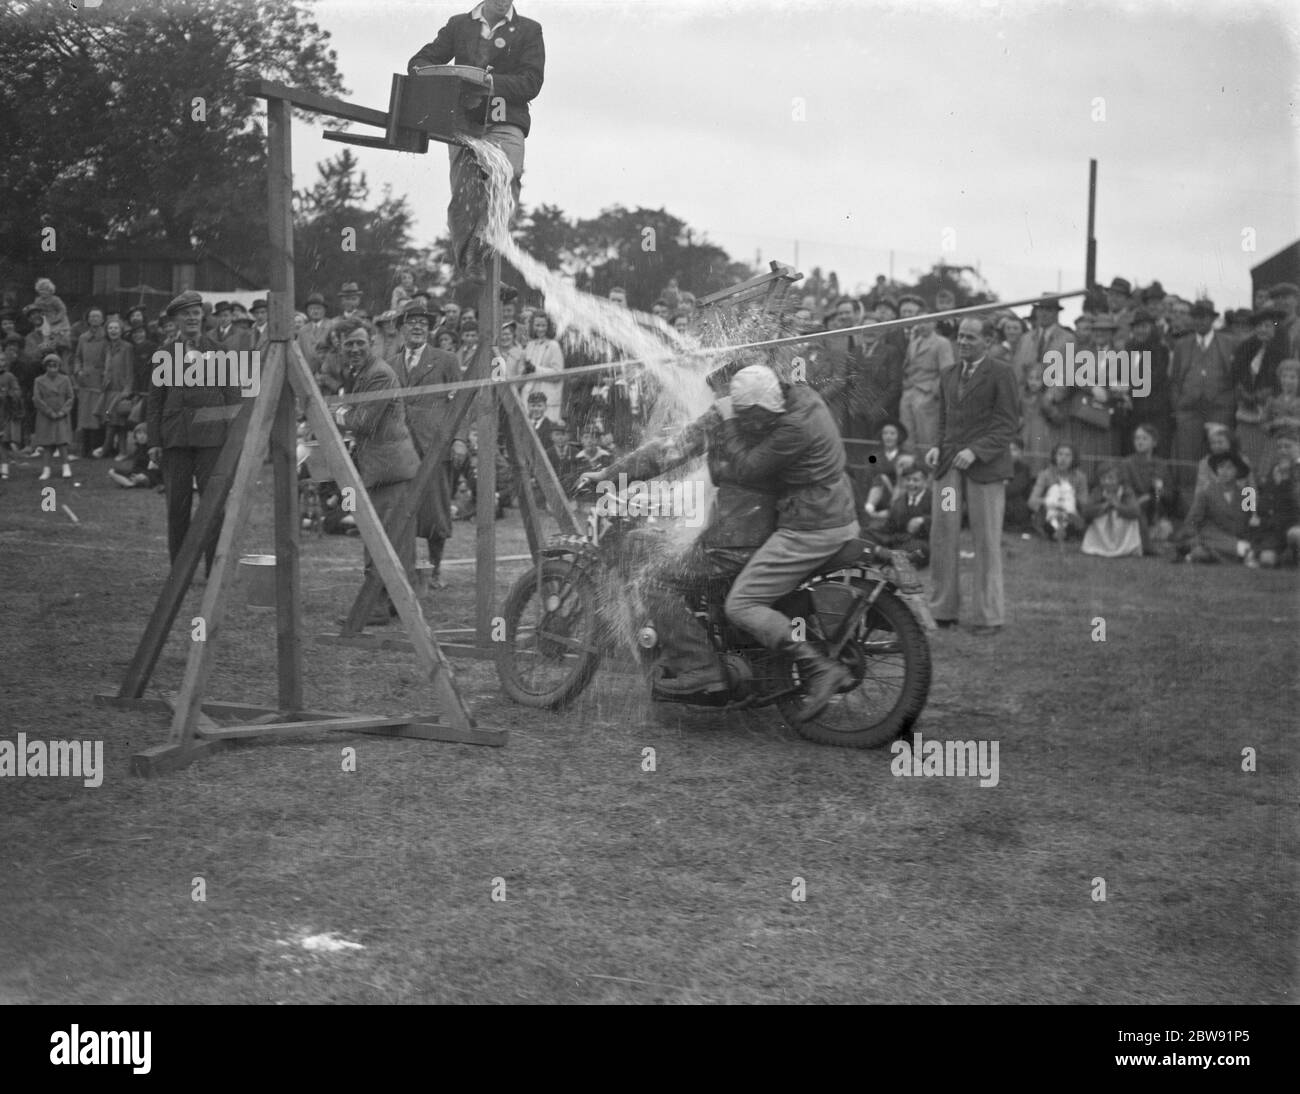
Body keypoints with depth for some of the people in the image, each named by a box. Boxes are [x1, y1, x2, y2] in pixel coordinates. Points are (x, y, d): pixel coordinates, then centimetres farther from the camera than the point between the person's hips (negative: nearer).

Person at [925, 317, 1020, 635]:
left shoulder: (1001, 373, 0)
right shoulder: (948, 376, 19)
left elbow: (1008, 421, -5)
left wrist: (975, 451, -16)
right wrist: (937, 447, 4)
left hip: (985, 466, -5)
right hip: (948, 465, 5)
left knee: (987, 542, 0)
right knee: (941, 537, -1)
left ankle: (990, 616, 7)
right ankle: (944, 610, 7)